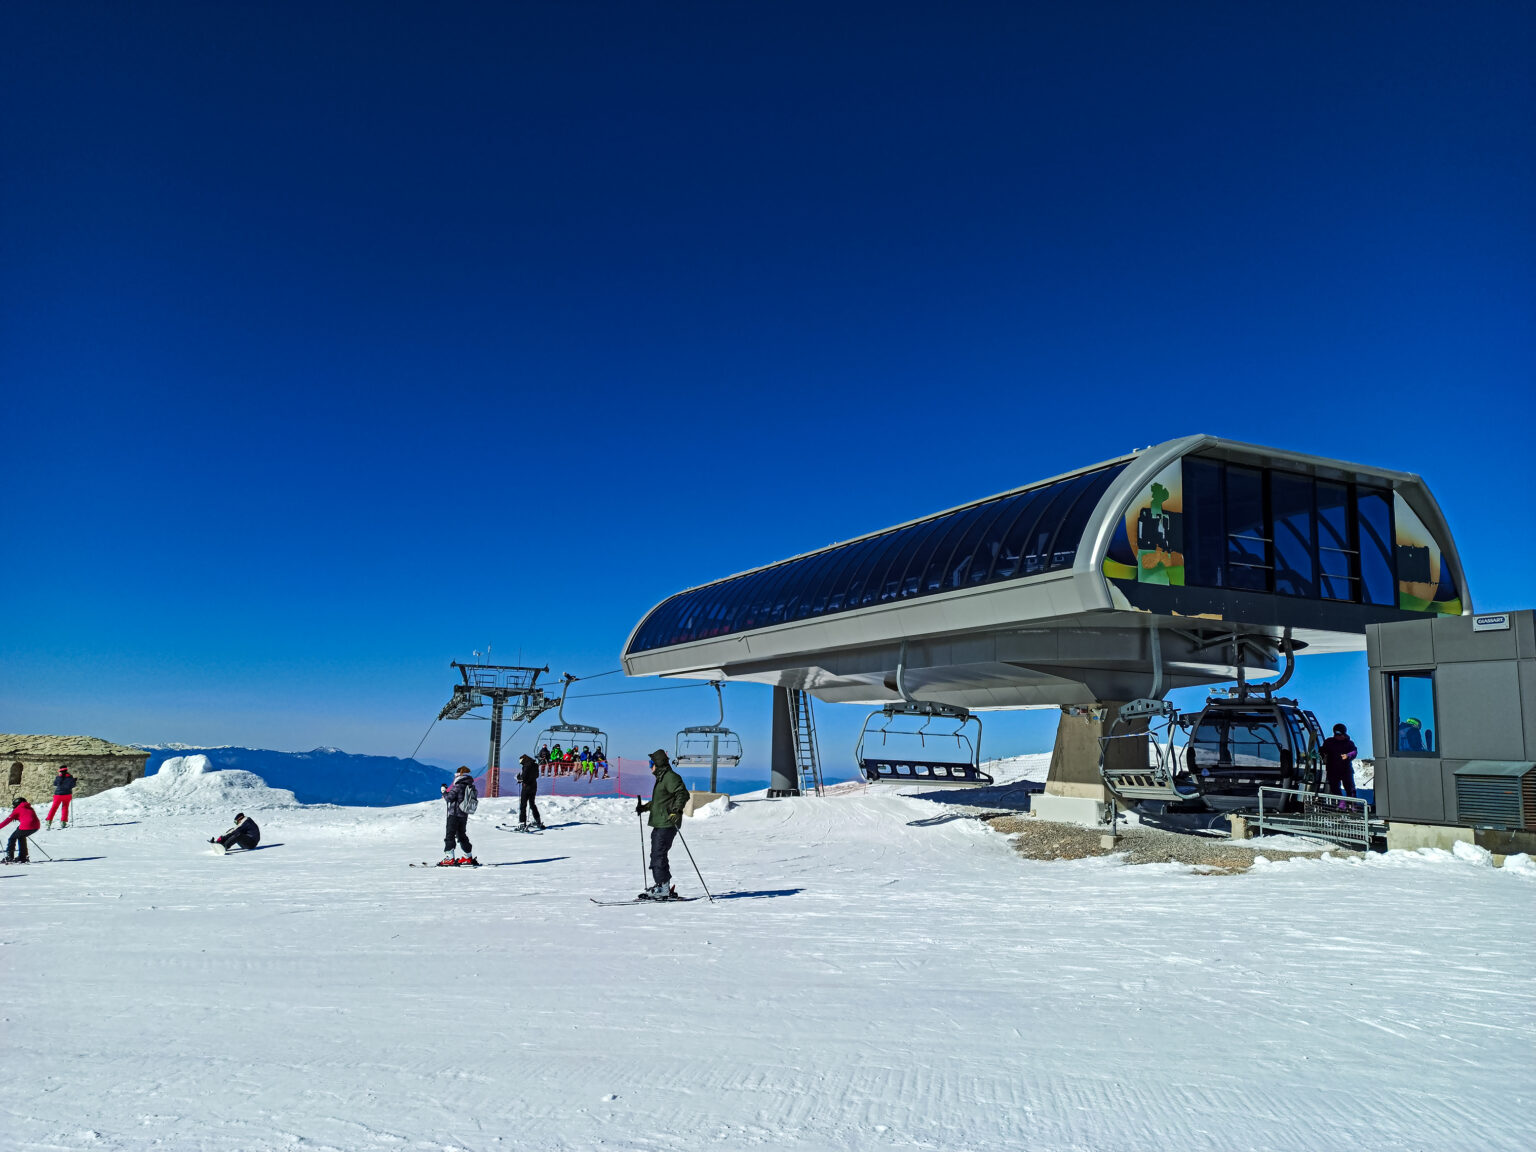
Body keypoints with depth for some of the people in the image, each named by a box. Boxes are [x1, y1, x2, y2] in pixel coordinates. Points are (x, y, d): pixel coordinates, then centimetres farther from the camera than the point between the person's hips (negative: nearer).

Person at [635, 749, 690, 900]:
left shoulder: (670, 777, -12)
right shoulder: (661, 778, 20)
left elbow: (683, 794, -22)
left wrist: (676, 810, -31)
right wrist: (644, 807, 26)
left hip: (667, 824, -10)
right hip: (659, 825, 10)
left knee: (658, 856, -11)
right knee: (657, 855, 11)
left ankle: (663, 888, -8)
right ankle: (663, 887, 16)